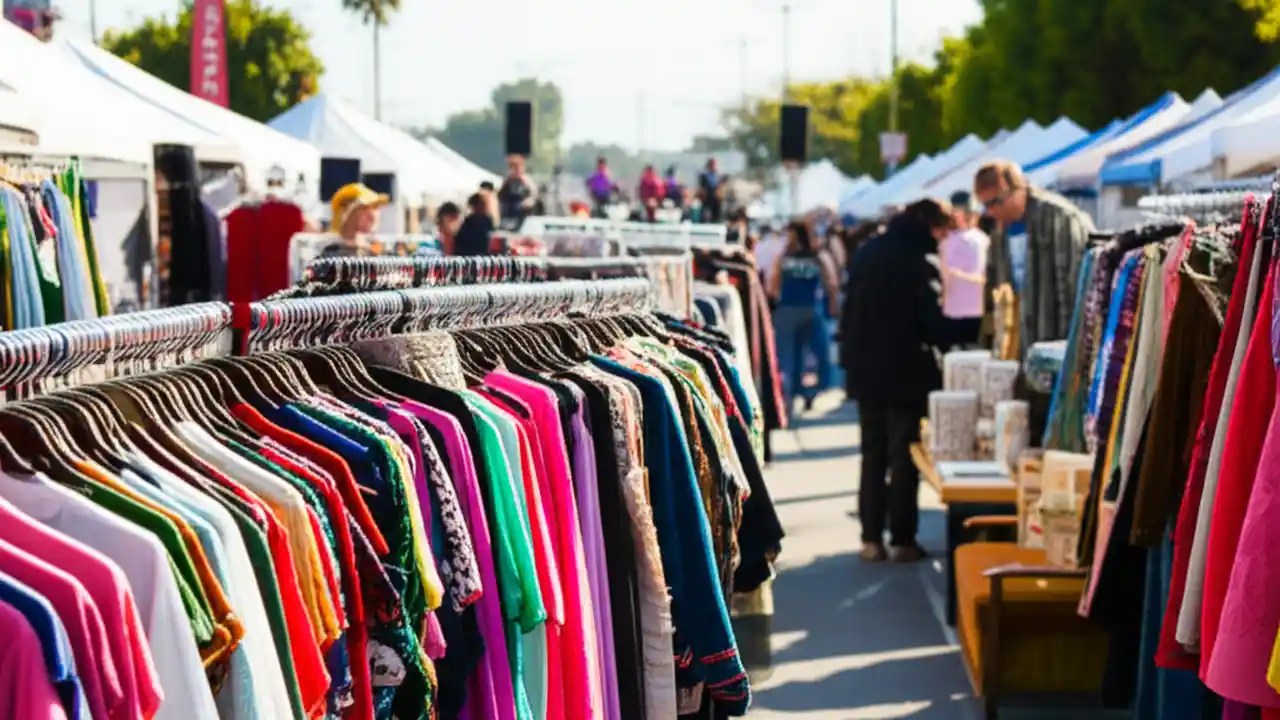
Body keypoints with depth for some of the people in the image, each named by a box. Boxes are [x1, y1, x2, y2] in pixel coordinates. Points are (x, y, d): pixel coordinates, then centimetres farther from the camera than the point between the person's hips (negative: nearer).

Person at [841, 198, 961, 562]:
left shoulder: (866, 253, 10)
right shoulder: (916, 262, -15)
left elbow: (849, 311, 15)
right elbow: (931, 321, -16)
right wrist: (953, 340, 0)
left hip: (864, 370, 7)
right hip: (904, 372, -7)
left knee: (872, 454, 11)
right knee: (903, 457, 1)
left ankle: (871, 537, 9)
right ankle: (902, 539, 2)